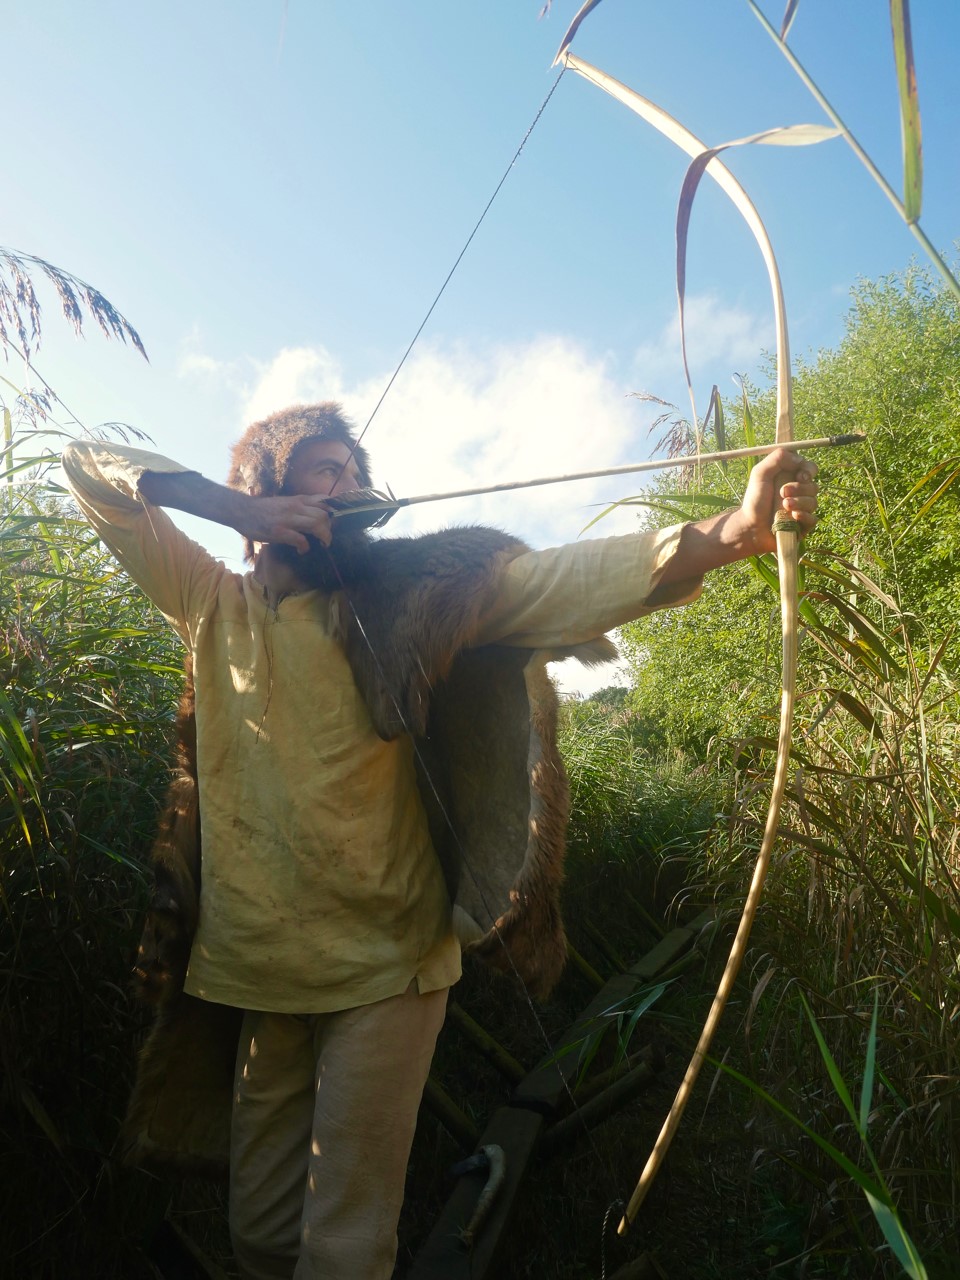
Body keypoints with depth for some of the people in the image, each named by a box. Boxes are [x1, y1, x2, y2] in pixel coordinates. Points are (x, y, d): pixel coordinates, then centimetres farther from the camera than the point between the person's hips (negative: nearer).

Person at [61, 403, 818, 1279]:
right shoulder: (212, 604, 1)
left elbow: (558, 584, -17)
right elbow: (86, 466, 3)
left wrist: (731, 532, -30)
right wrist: (233, 508, -12)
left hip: (386, 969, -1)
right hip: (253, 967, 2)